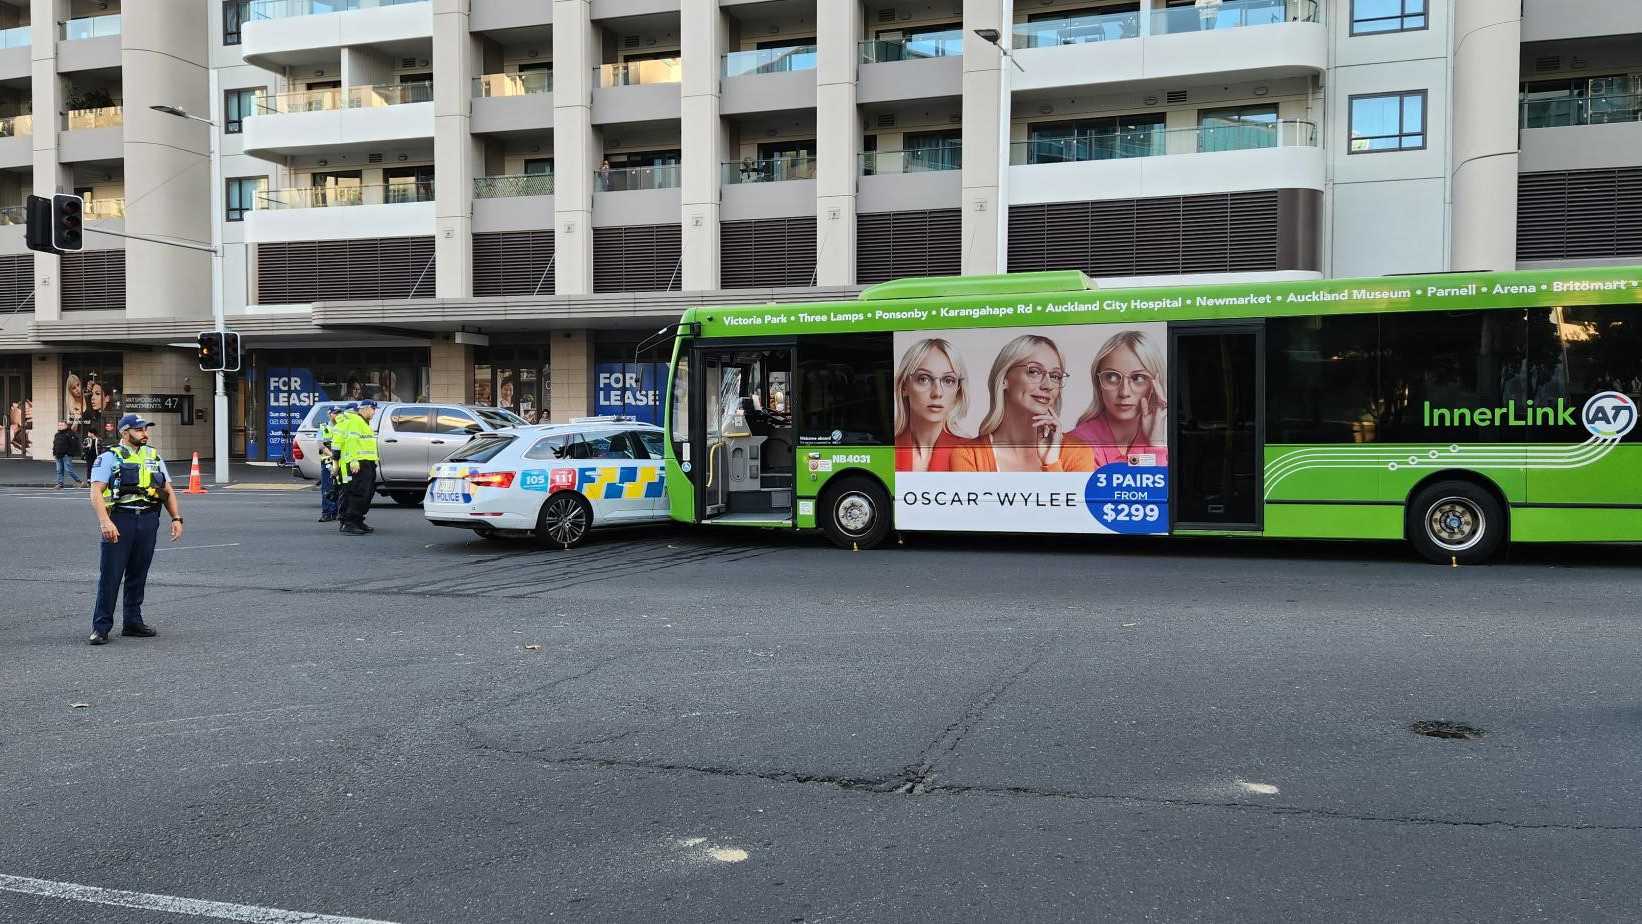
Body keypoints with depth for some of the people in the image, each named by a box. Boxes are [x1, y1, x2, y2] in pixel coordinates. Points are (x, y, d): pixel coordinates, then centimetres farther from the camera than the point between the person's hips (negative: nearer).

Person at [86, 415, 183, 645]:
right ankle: (101, 626, 1)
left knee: (138, 575, 11)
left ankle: (133, 622, 19)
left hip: (148, 520, 5)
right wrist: (105, 521, -22)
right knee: (110, 574, -4)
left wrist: (176, 518, 7)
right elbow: (96, 492, -9)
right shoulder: (110, 458, 1)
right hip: (120, 518, -5)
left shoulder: (154, 457, 17)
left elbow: (168, 491, 19)